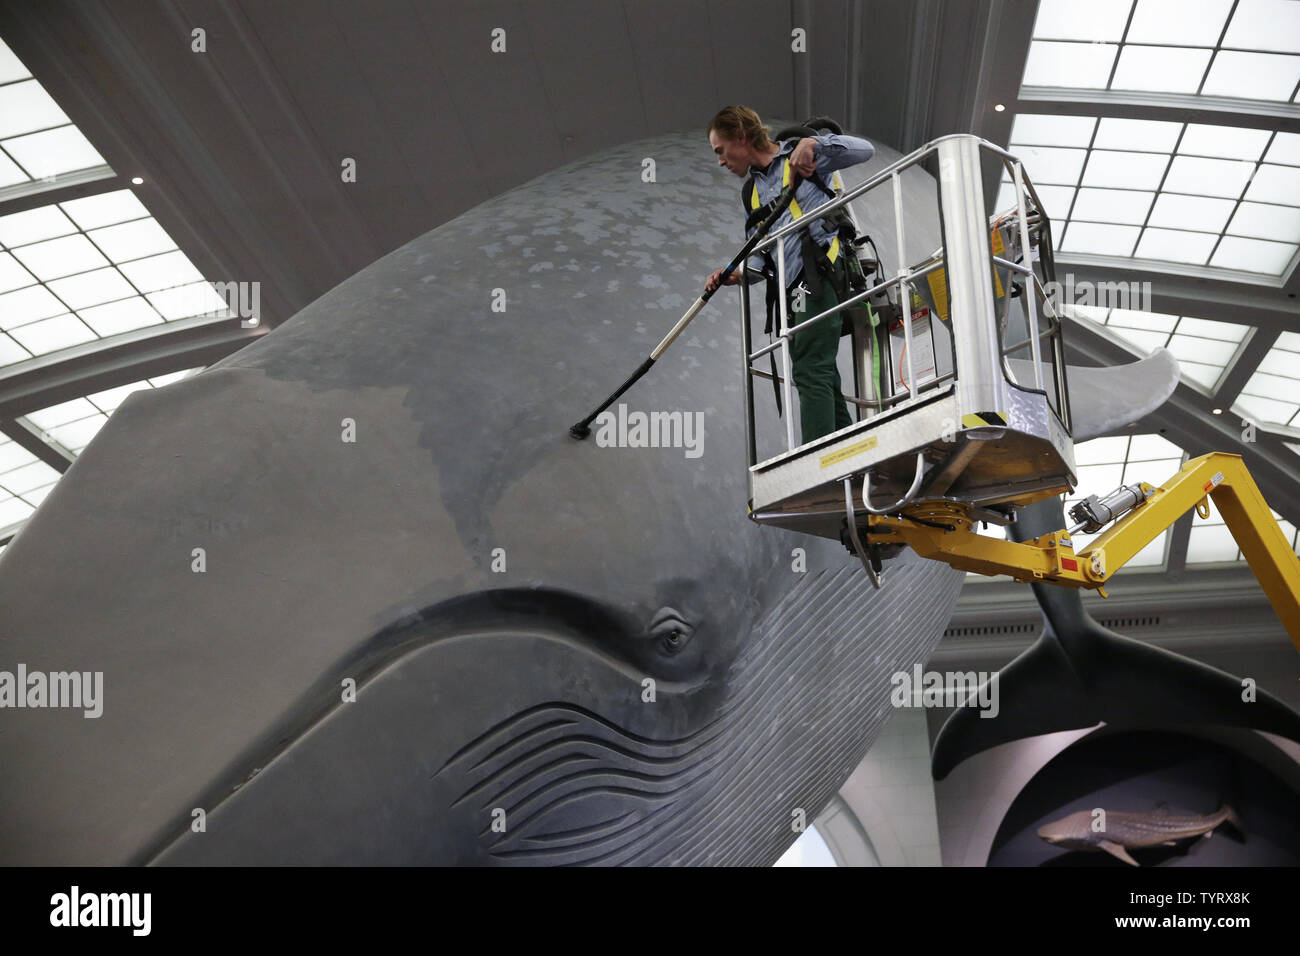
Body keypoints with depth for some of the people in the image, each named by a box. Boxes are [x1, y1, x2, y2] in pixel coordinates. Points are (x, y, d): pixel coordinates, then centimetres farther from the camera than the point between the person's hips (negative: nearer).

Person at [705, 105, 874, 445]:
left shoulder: (798, 156, 4)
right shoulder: (753, 192, 25)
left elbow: (864, 149, -5)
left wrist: (813, 143, -17)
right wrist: (738, 275, 6)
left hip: (819, 274, -8)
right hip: (794, 290, 8)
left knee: (810, 372, -17)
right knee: (821, 378, 6)